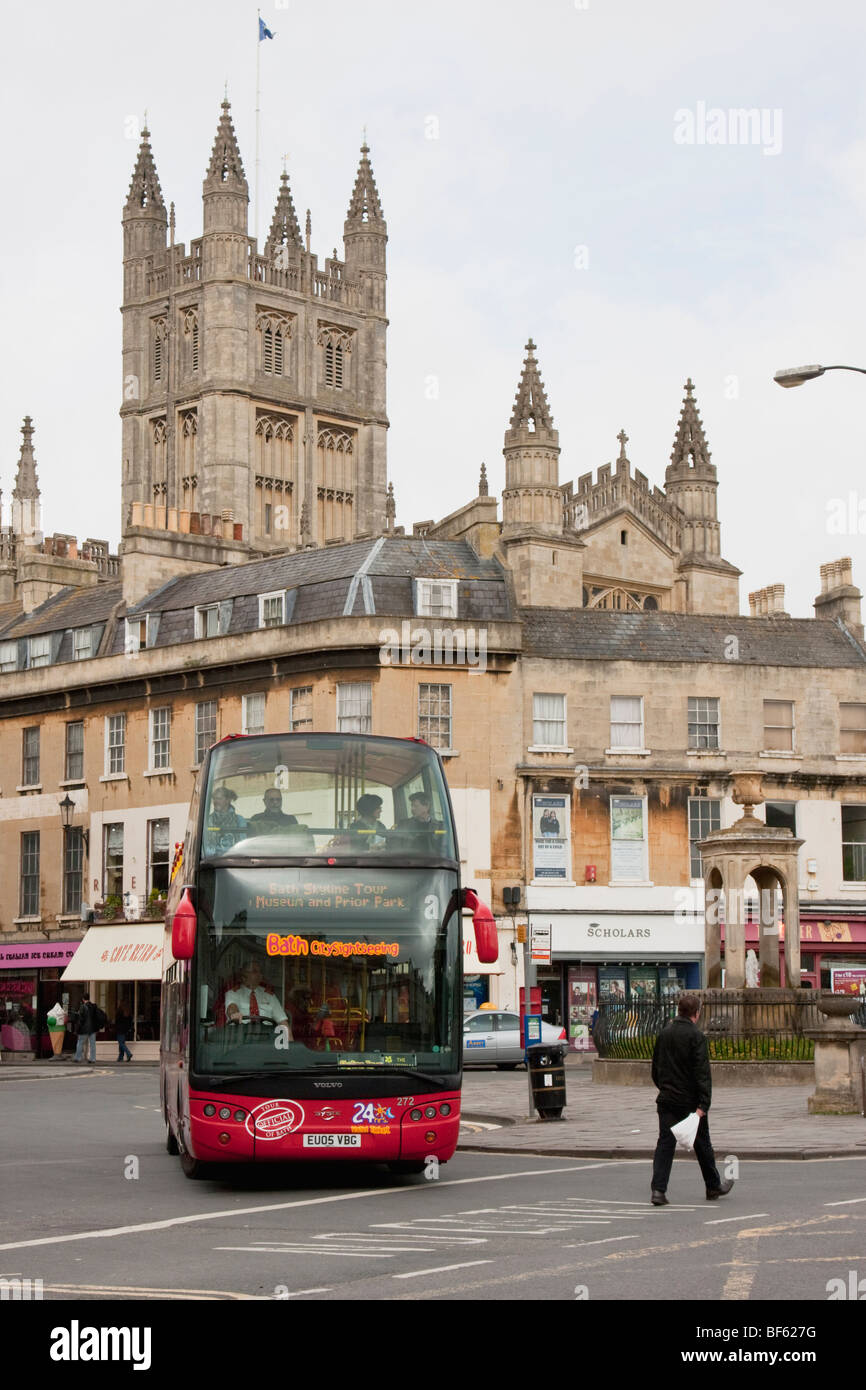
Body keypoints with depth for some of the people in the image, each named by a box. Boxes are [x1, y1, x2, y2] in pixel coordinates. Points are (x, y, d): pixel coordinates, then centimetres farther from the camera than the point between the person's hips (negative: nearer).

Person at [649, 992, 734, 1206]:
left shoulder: (664, 1033, 6)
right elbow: (703, 1073, -18)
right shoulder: (696, 1036, -13)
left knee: (665, 1143, 2)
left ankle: (658, 1189, -11)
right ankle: (713, 1186, 26)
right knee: (702, 1144, 11)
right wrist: (703, 1104, -19)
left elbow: (656, 1068, 15)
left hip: (667, 1100, 4)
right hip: (690, 1100, -4)